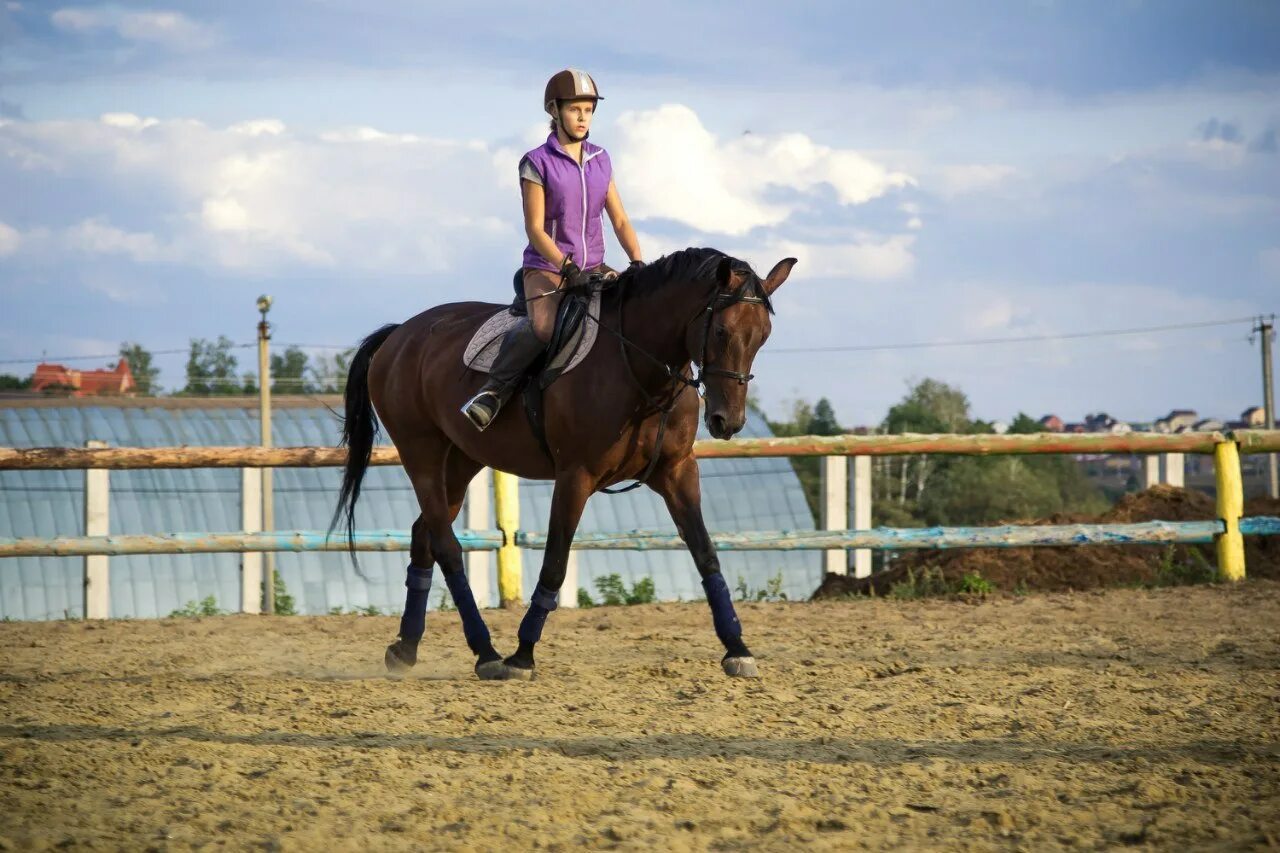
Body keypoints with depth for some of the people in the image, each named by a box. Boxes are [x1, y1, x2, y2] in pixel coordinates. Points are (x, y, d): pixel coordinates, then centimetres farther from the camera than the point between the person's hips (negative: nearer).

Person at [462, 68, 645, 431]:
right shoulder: (537, 163, -5)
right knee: (544, 327, -35)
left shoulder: (600, 160, 11)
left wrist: (638, 264, -6)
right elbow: (535, 230, -10)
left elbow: (619, 221, 11)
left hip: (593, 270, 5)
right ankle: (494, 390, -17)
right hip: (546, 268, -5)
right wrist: (569, 270, -22)